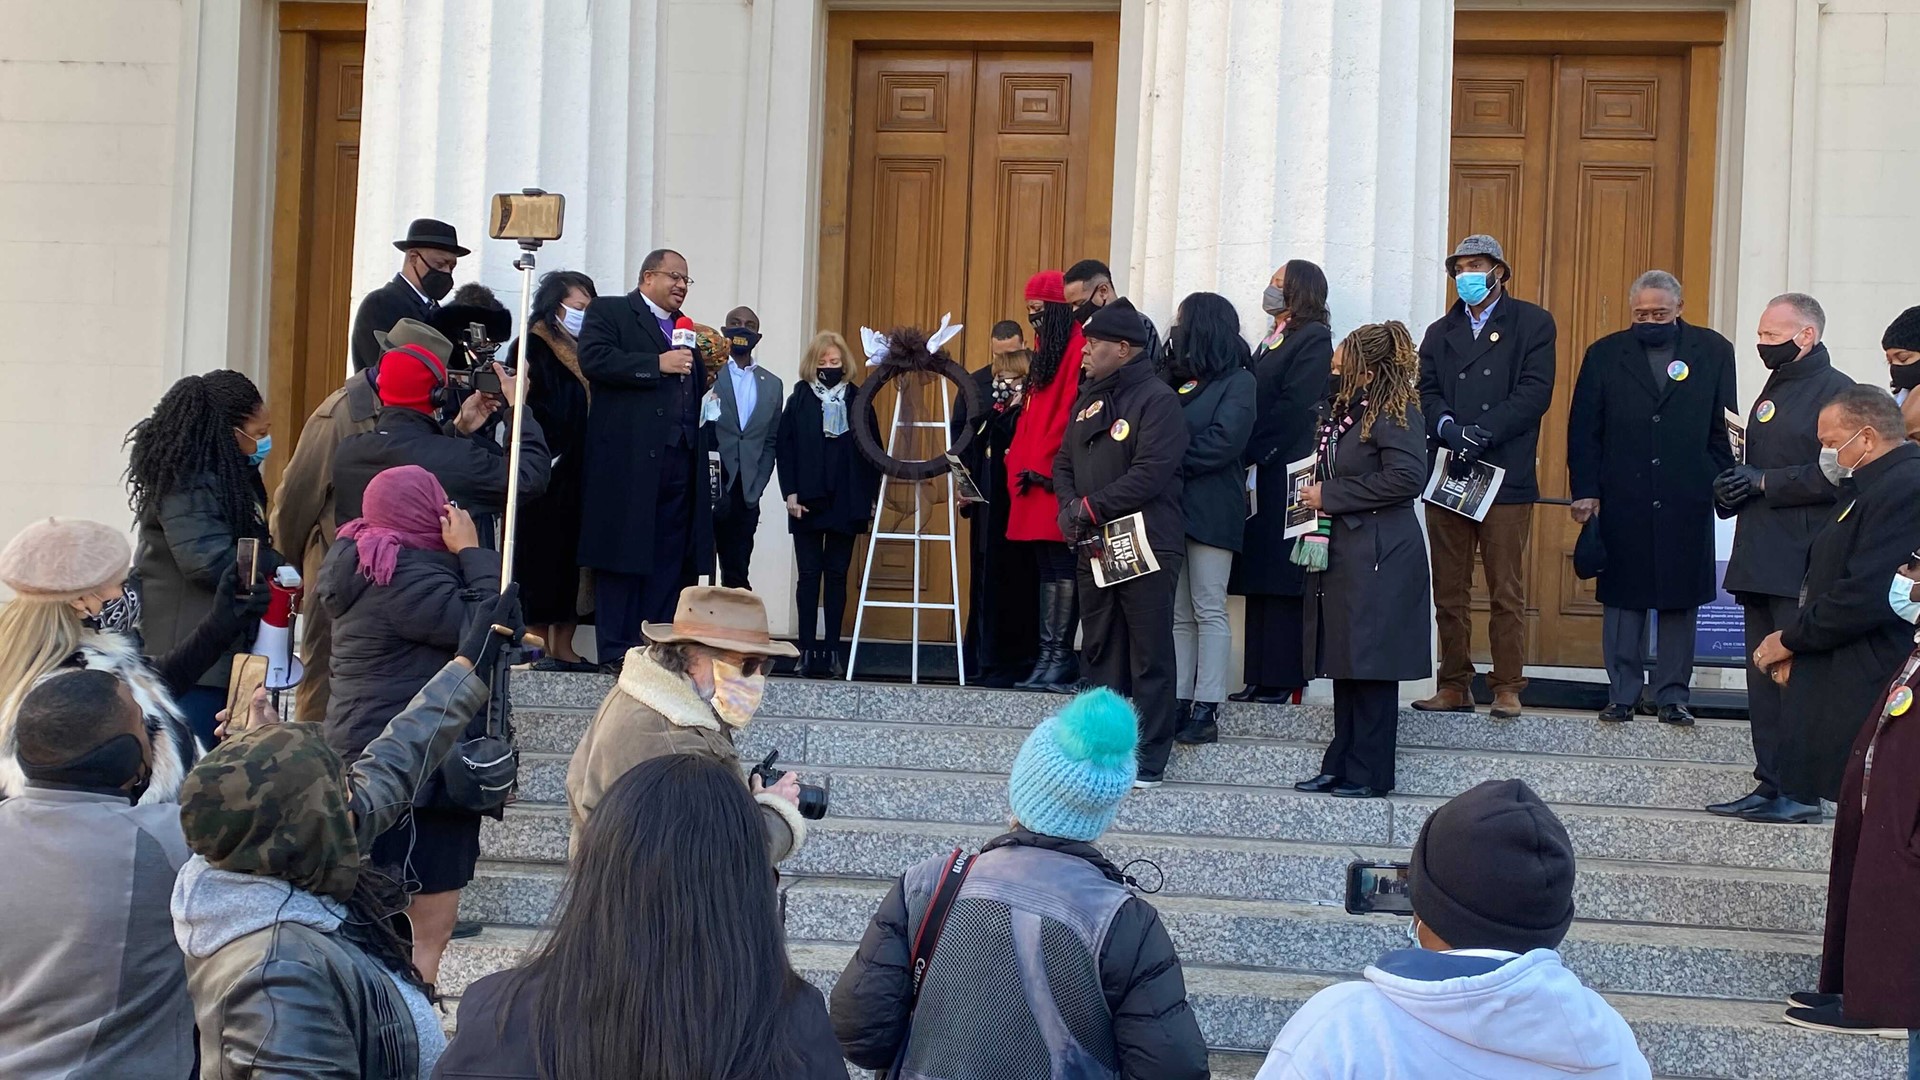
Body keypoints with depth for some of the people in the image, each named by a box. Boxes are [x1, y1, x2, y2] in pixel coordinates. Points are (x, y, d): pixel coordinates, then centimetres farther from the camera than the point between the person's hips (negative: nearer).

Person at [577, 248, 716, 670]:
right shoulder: (608, 312, 5)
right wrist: (657, 364, -14)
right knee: (624, 553, -4)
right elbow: (594, 359, -12)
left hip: (680, 458, 6)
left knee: (671, 556, 2)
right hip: (629, 459, -6)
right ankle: (617, 649, -1)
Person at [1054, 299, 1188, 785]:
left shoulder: (1156, 399, -10)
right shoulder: (1088, 400, 16)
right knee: (1102, 652, 13)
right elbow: (1063, 463, 16)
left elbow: (1151, 473, -19)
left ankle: (1147, 759, -1)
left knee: (1150, 657, -4)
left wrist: (1090, 506, -15)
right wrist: (1069, 507, -4)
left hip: (1146, 545, -8)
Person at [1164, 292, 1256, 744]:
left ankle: (1207, 710, -3)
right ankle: (1179, 704, 9)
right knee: (1177, 613, 6)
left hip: (1210, 509, -6)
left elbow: (1224, 440, -14)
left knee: (1209, 610, -4)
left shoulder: (1238, 381, -2)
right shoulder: (1175, 380, 18)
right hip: (1170, 507, 6)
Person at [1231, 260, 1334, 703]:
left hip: (1285, 474, -9)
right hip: (1259, 475, 9)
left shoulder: (1314, 338, -6)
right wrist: (1245, 457, 5)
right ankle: (1260, 678, 10)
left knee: (1282, 581, -7)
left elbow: (1294, 406, -15)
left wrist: (1251, 452, -15)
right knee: (1259, 582, 7)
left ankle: (1281, 678, -5)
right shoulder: (1269, 341, 22)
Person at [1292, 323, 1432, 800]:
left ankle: (1369, 773, 3)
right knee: (1345, 665, 11)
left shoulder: (1393, 414, -12)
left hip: (1378, 558, -9)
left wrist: (1331, 497, -16)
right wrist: (1316, 492, 6)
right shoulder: (1341, 411, 15)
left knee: (1371, 669, -4)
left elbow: (1407, 478, -22)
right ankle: (1340, 766, 17)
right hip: (1340, 553, 9)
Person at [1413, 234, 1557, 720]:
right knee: (1449, 591, 5)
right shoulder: (1440, 332, 20)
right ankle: (1455, 685, 11)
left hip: (1505, 477, -4)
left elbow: (1535, 391, -6)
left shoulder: (1532, 323, 6)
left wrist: (1482, 433, -15)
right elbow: (1427, 392, 9)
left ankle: (1507, 688, 1)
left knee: (1507, 591, -4)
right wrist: (1447, 427, -13)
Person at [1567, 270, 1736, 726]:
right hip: (1622, 501, 0)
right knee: (1622, 599, 4)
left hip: (1686, 503, 0)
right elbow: (1584, 429, 4)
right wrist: (1586, 491, -3)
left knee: (1681, 600, 5)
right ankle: (1622, 693, 11)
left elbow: (1724, 428, 6)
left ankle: (1673, 695, 13)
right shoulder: (1605, 355, 6)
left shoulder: (1713, 352, 5)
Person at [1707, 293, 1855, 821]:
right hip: (1761, 558, 9)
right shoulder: (1774, 389, 19)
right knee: (1764, 678, 10)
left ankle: (1804, 790, -2)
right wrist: (1731, 489, 7)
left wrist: (1763, 482, -16)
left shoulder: (1836, 391, -8)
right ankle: (1770, 785, 15)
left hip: (1803, 564, -9)